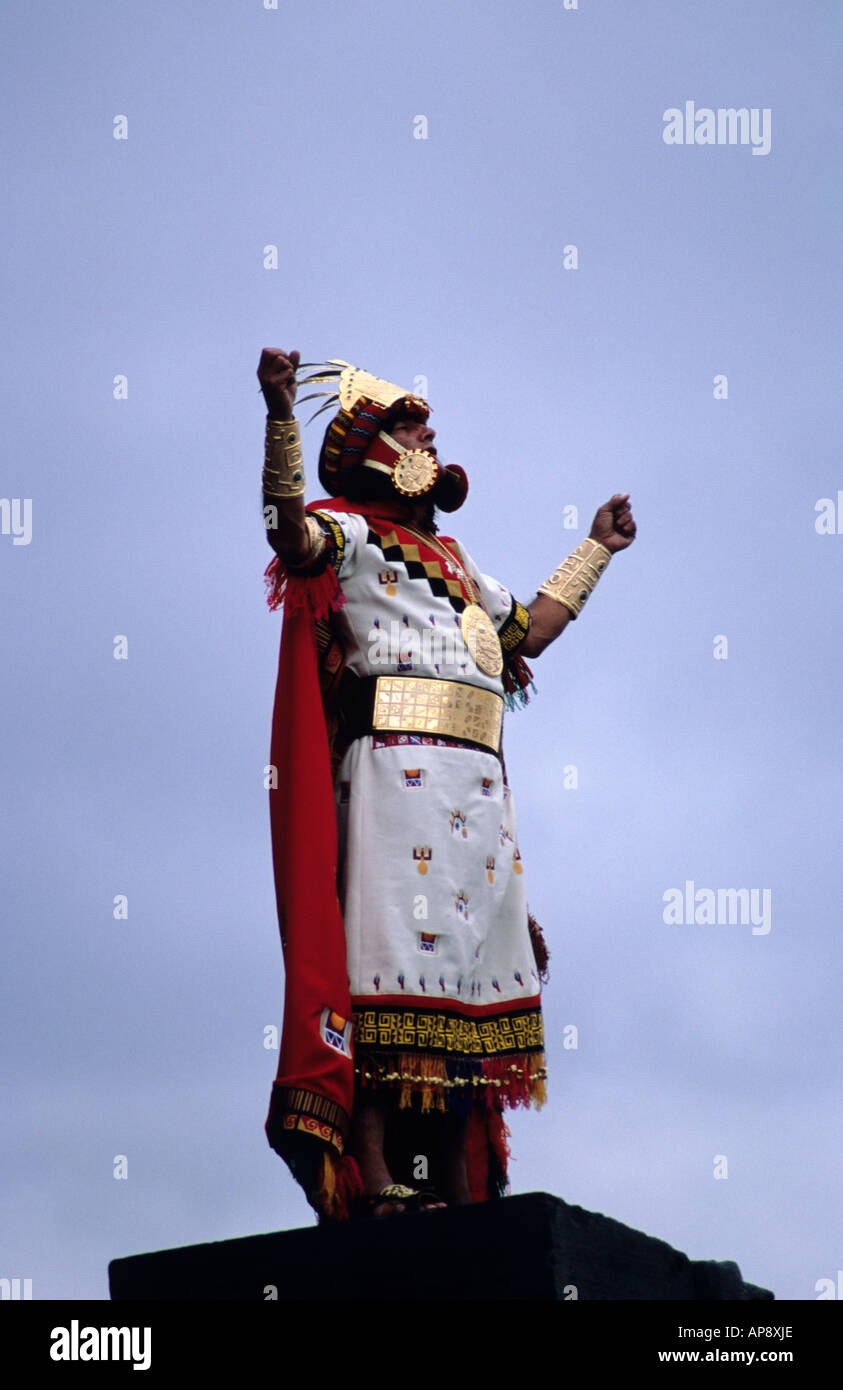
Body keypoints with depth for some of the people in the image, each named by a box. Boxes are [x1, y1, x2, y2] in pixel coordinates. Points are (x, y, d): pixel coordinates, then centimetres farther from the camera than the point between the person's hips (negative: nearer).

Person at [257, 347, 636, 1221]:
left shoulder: (452, 561, 31)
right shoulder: (351, 533, 7)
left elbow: (528, 629, 41)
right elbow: (291, 532, -15)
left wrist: (596, 550, 48)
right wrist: (280, 419, -28)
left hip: (478, 786, 8)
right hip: (397, 769, -8)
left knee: (467, 973, 4)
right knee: (396, 952, -16)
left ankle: (460, 1185, 5)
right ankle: (374, 1177, -20)